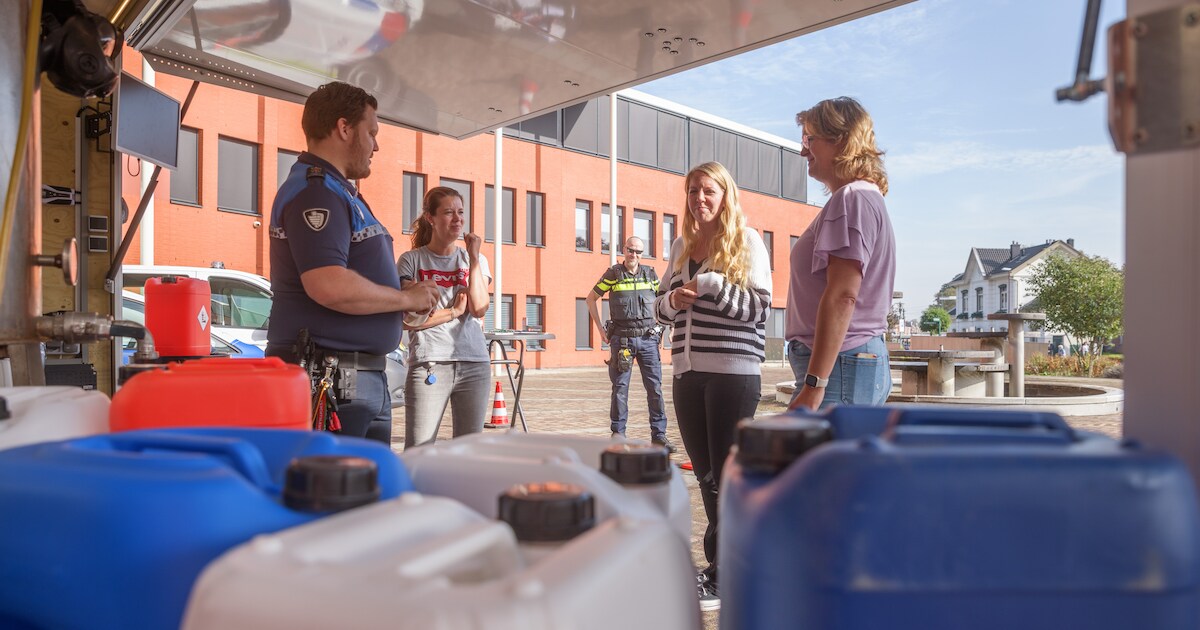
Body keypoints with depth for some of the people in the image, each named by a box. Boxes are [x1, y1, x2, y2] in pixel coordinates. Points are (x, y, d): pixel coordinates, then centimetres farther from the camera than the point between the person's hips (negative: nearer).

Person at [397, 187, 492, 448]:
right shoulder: (411, 261, 3)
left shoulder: (475, 260, 12)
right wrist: (453, 312, -6)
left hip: (474, 364, 3)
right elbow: (406, 319, -5)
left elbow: (479, 308, -4)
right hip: (429, 364, -3)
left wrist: (474, 258, -3)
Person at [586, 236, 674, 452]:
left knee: (655, 387, 1)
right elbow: (591, 298, 9)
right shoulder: (613, 274, 0)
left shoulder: (650, 274, 7)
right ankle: (618, 433, 12)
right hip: (622, 338, -2)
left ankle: (659, 434, 8)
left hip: (648, 338, 2)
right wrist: (600, 328, 5)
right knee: (620, 388, 3)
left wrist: (661, 323, 10)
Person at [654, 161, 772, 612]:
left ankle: (725, 575, 11)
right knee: (705, 473, 12)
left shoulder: (746, 241, -3)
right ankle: (722, 561, 27)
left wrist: (711, 284, -20)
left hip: (734, 372, -6)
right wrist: (674, 300, -5)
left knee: (729, 474, 0)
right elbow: (661, 307, 17)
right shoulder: (682, 245, 14)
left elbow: (759, 307, -10)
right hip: (688, 372, 6)